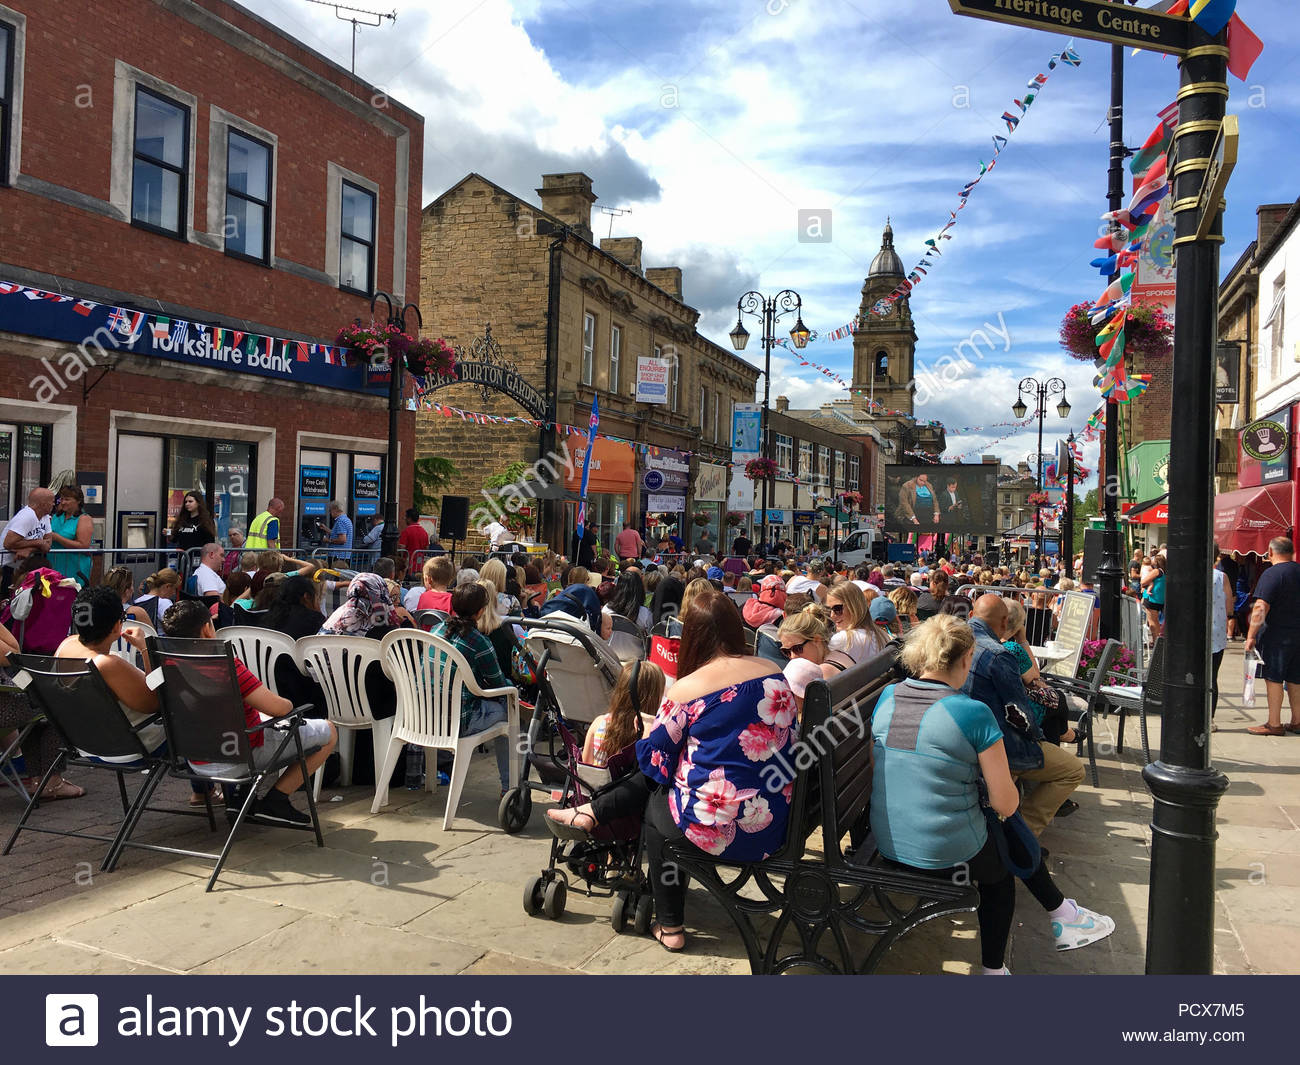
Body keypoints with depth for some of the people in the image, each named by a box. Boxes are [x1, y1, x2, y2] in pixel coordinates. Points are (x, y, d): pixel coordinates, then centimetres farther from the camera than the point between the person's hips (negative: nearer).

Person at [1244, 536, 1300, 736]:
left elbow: (1261, 607, -21)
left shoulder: (1272, 574, -15)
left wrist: (1251, 636, -17)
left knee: (1274, 679, -1)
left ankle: (1274, 724, 3)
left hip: (1276, 635, -7)